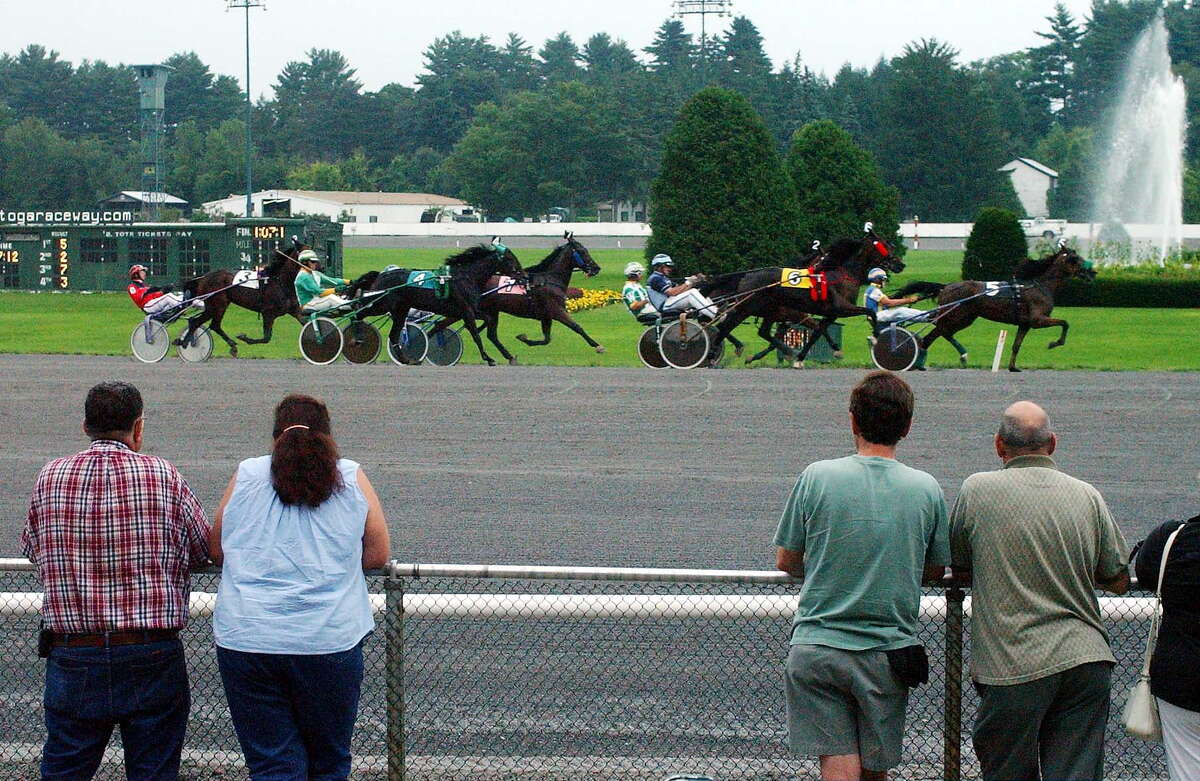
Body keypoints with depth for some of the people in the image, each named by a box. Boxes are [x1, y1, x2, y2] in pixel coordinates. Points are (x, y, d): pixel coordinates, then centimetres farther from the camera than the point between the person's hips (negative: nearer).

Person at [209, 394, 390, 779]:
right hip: (329, 642, 0)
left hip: (246, 642, 0)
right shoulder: (352, 478, 5)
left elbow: (217, 549, 15)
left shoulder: (245, 475, 7)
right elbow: (377, 555, 10)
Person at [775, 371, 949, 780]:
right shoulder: (926, 489, -2)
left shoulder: (817, 477, -5)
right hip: (887, 653, 1)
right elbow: (936, 570, 10)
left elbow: (785, 561, 4)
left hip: (815, 649, -1)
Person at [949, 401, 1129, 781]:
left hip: (1012, 664, -3)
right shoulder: (1087, 496, 5)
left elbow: (959, 567, 9)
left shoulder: (977, 490, -2)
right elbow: (1119, 580, 10)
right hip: (1087, 660, 3)